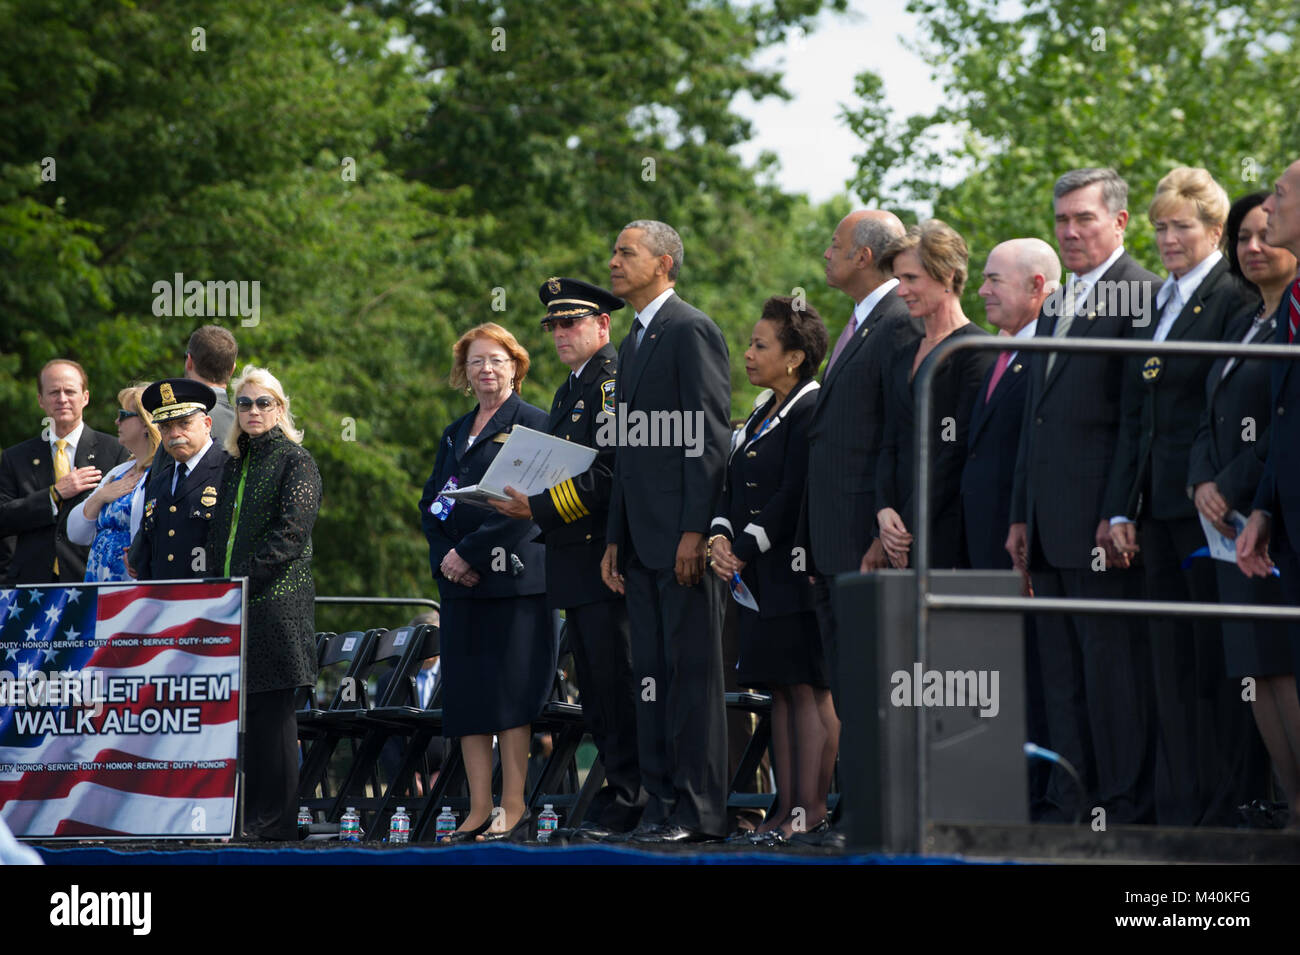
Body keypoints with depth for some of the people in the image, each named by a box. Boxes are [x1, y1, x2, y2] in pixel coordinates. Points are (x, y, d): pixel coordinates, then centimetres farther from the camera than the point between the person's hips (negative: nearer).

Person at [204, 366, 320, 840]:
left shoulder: (296, 462, -3)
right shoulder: (234, 464, 19)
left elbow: (292, 531, -13)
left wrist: (247, 575, -18)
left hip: (278, 601, -7)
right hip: (234, 605, 7)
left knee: (272, 708, -7)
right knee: (241, 708, 4)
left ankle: (275, 817, -4)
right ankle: (248, 813, 6)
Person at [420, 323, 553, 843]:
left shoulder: (533, 425, -1)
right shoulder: (455, 435, 19)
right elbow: (431, 505, 14)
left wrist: (469, 552, -15)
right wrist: (445, 558, -5)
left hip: (514, 579, -6)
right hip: (460, 584, 6)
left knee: (510, 691, -7)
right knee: (466, 694, 3)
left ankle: (514, 807, -4)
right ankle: (479, 809, 5)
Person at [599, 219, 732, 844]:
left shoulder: (691, 331, -8)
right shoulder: (633, 342, 21)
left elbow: (708, 436, -14)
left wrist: (694, 531, -19)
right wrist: (615, 539, 18)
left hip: (683, 532, -9)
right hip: (641, 536, 9)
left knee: (691, 669, -7)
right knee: (650, 672, 9)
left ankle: (698, 809, -6)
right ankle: (660, 801, 12)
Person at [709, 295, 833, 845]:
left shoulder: (813, 412, -11)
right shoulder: (762, 414, 18)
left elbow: (794, 495, -17)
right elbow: (733, 486, 17)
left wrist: (746, 548, -14)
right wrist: (720, 537, -1)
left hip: (799, 572, -9)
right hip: (760, 574, 9)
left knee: (808, 687, -8)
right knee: (780, 690, 8)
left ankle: (811, 809, -8)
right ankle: (786, 808, 10)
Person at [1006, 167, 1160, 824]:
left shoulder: (1143, 296, -7)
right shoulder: (1055, 306, 21)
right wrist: (1020, 516, 18)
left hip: (1103, 522, -9)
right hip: (1051, 524, 9)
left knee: (1114, 667, -7)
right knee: (1062, 674, 9)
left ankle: (1126, 808, -4)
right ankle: (1068, 806, 12)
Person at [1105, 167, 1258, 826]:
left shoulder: (1233, 299, -7)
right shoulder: (1155, 304, 18)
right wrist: (1122, 508, 11)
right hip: (1158, 510, 8)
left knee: (1219, 662, -4)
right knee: (1171, 666, 8)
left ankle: (1226, 811, -1)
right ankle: (1178, 813, 10)